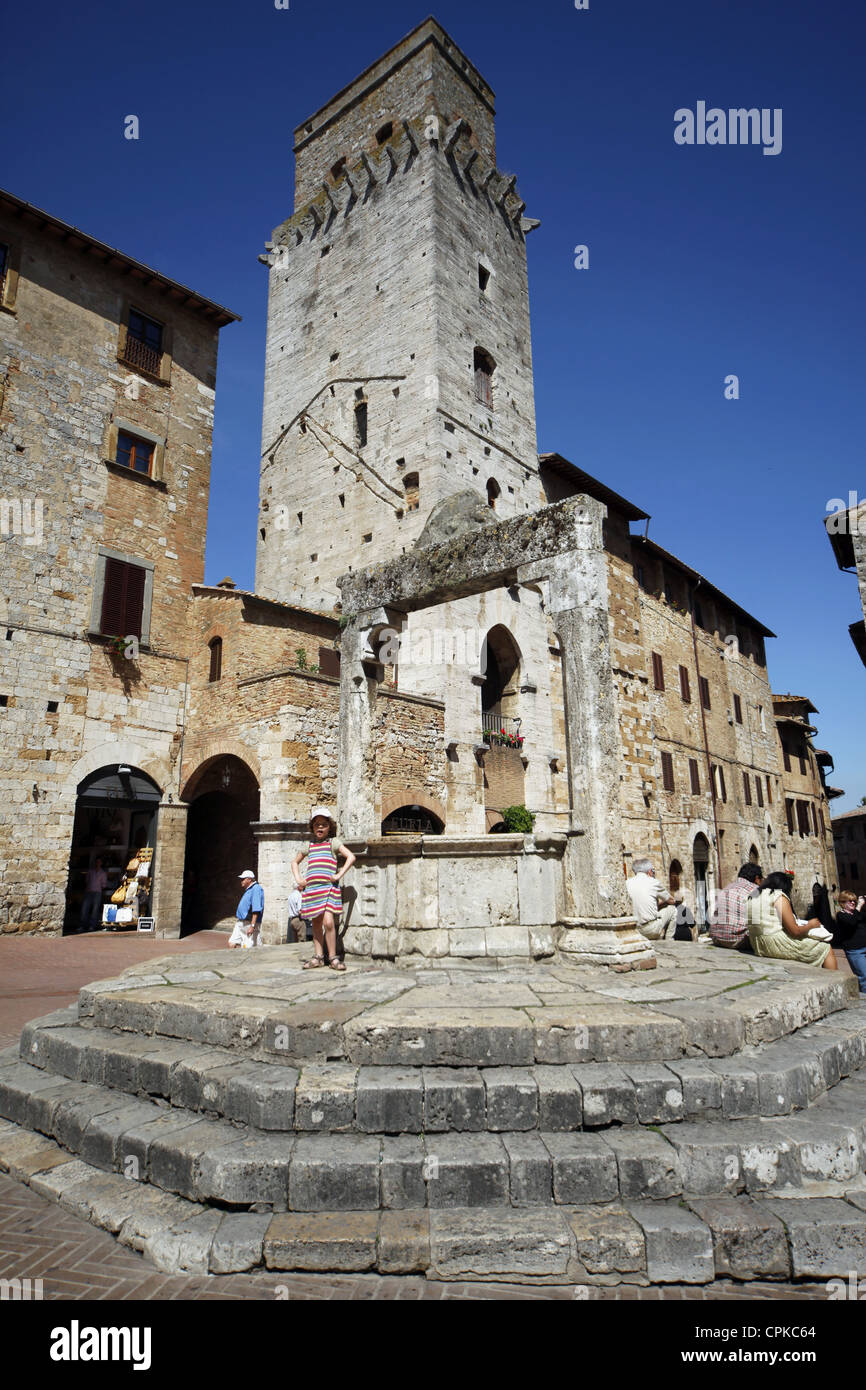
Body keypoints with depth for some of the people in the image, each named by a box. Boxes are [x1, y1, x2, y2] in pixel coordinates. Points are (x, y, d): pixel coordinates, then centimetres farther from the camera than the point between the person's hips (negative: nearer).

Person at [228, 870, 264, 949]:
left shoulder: (256, 889, -14)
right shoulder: (247, 890, 18)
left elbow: (256, 910, -22)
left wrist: (252, 926, -26)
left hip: (249, 924, -10)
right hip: (240, 923, 10)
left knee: (248, 948, -8)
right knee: (231, 944, 6)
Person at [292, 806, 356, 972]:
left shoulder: (333, 842, 4)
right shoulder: (308, 845, 15)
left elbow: (351, 857, -5)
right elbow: (295, 862, 29)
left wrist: (339, 875, -11)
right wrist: (298, 879, 14)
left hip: (328, 887, -4)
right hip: (311, 888, 4)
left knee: (328, 922, -15)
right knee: (316, 924, 9)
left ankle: (333, 957, -6)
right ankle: (318, 957, 17)